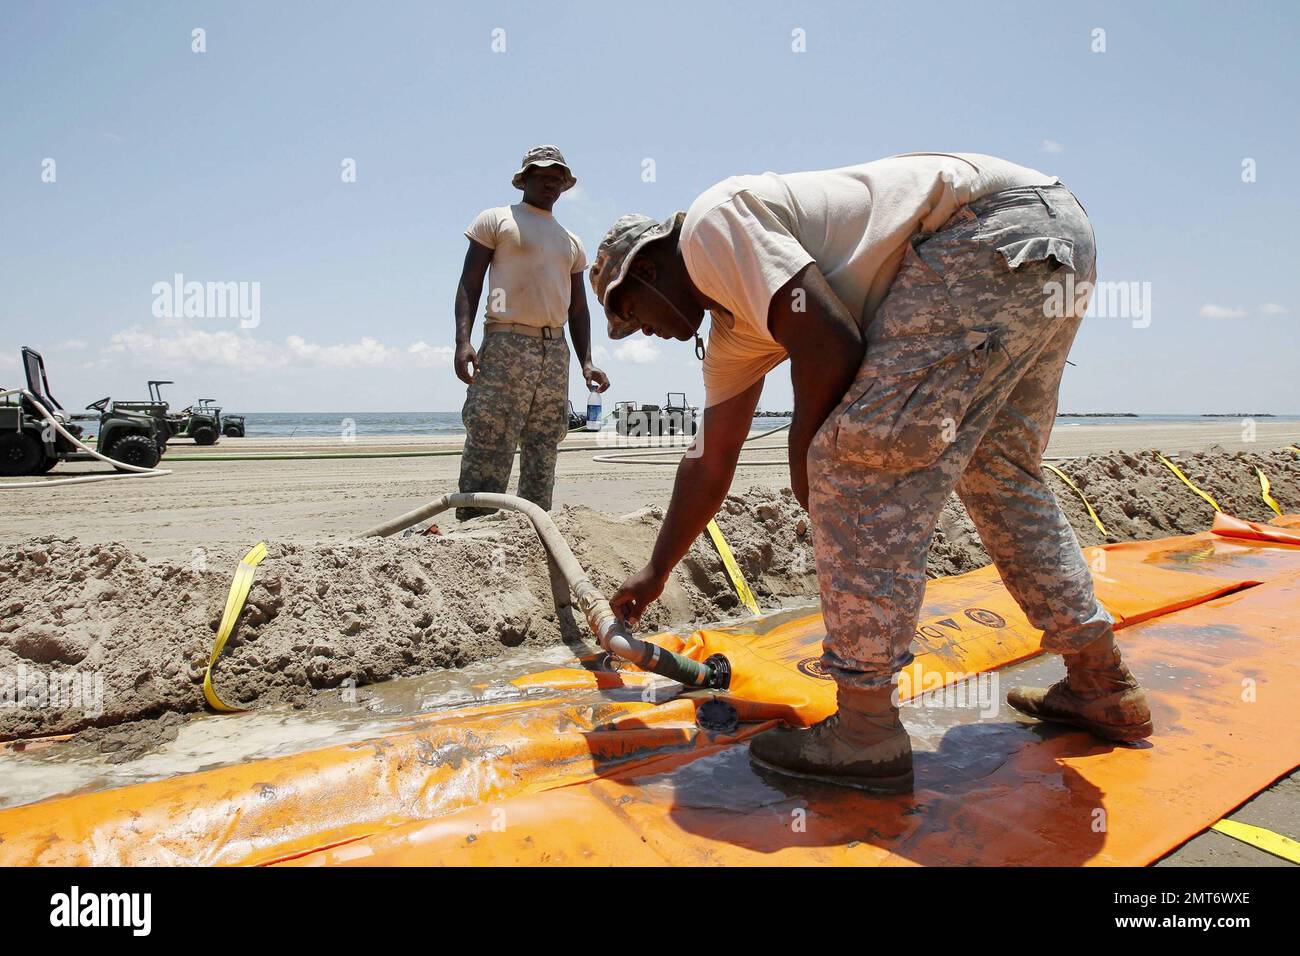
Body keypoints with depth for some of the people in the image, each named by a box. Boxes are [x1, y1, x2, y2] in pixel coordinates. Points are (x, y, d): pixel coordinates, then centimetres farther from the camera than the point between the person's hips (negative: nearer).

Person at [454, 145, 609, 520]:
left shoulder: (572, 241, 25)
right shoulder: (496, 219, 10)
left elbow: (578, 308, 23)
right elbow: (469, 283, 1)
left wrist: (586, 362, 9)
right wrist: (463, 341, -14)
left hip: (556, 350, 6)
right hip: (506, 345, -5)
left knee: (543, 453, 3)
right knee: (488, 449, -12)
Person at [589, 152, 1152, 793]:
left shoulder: (712, 220, -6)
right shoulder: (733, 330, 21)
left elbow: (831, 345, -18)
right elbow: (711, 462, 25)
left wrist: (805, 460, -1)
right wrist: (654, 574, 32)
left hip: (998, 231, -11)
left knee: (861, 458, -14)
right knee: (995, 473, 18)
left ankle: (866, 730, -8)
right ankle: (1101, 686, 28)